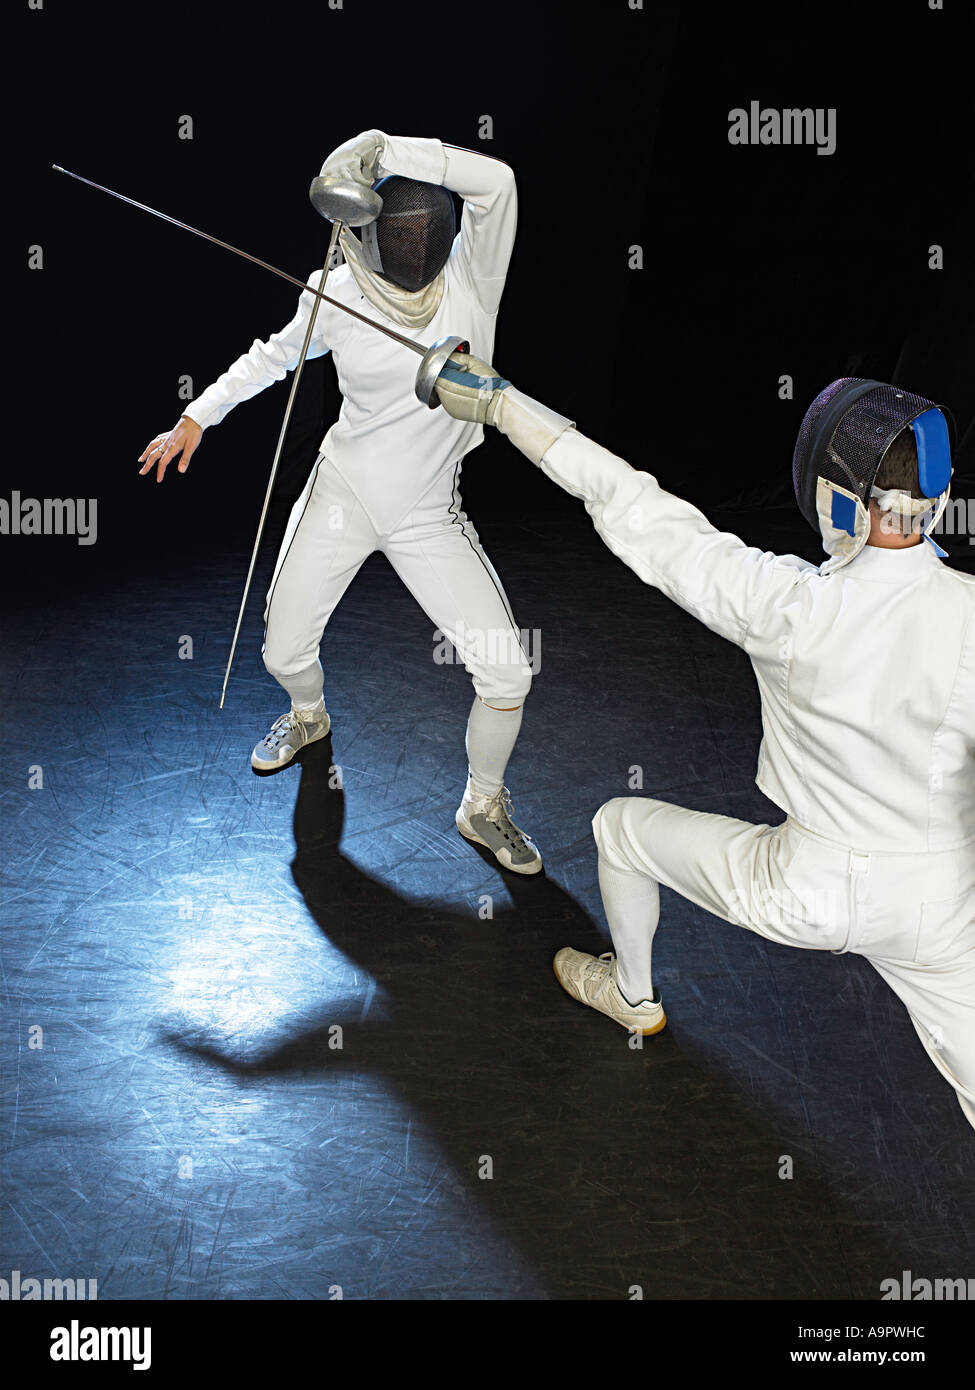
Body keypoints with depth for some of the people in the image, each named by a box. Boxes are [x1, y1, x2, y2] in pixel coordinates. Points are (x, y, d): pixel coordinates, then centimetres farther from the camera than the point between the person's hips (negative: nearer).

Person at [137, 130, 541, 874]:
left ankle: (483, 805, 19)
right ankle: (309, 716, 51)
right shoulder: (338, 296, -12)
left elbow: (496, 181, -35)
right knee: (284, 654, 11)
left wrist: (380, 147, -36)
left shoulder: (472, 275, -16)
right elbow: (278, 353, 8)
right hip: (341, 496, 1)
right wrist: (197, 416, 4)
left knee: (507, 675, -9)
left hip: (428, 515, -1)